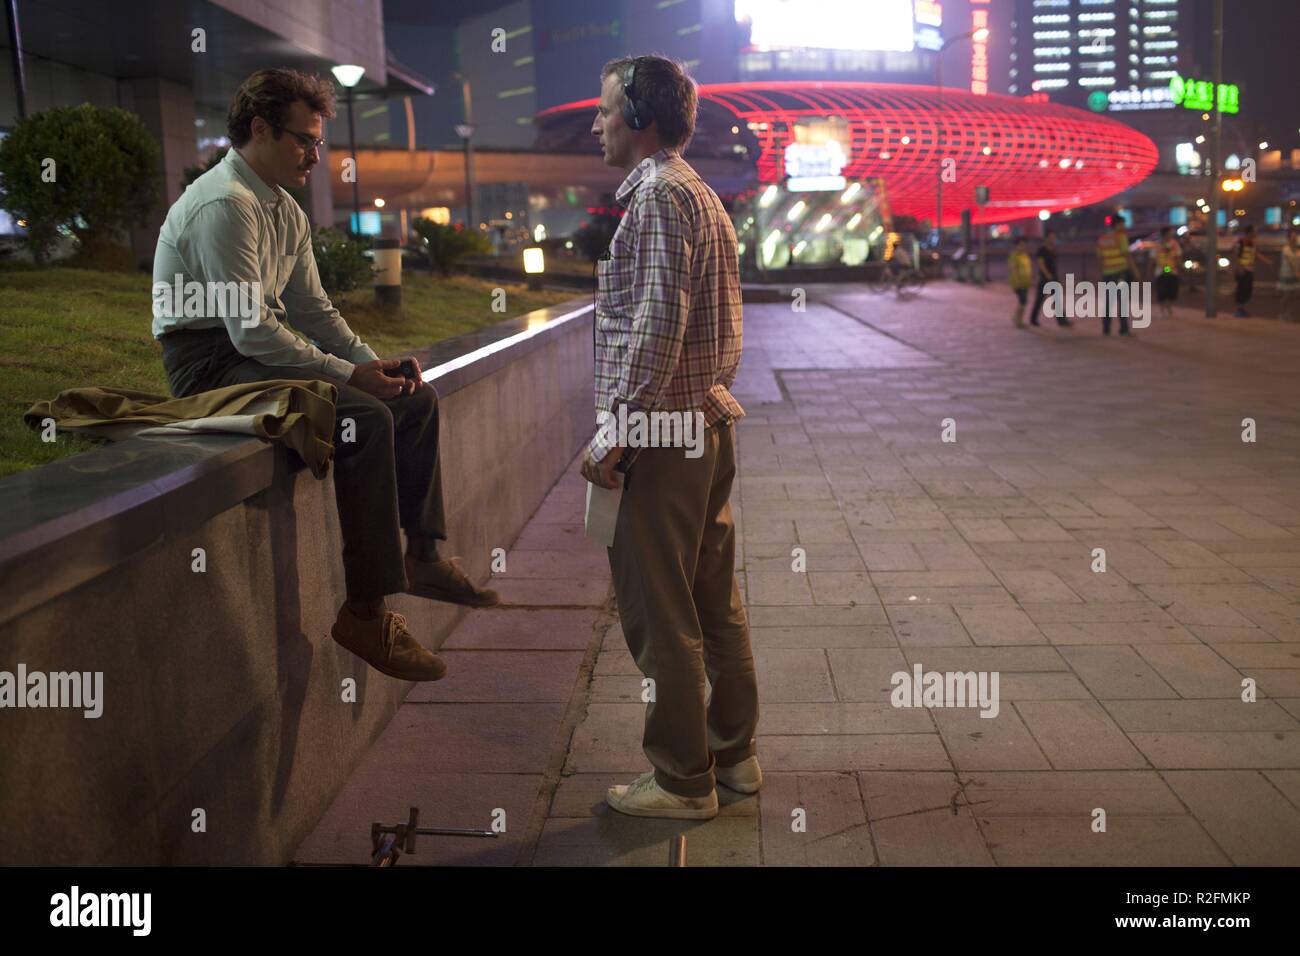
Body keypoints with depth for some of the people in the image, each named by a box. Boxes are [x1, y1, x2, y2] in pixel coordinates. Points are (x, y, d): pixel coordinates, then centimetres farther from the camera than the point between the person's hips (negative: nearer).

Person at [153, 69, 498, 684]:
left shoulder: (286, 210, 13)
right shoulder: (225, 204, -18)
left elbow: (312, 309, 15)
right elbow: (249, 330, -25)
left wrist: (373, 361, -1)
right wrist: (349, 374, -22)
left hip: (257, 353, 10)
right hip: (211, 364, -10)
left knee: (416, 399, 5)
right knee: (365, 418, -29)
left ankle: (421, 557, 11)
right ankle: (364, 610, -24)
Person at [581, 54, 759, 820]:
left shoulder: (658, 195, -13)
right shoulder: (700, 193, 17)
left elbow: (656, 327, -22)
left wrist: (615, 434, -19)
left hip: (665, 435, -10)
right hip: (712, 425, 10)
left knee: (659, 612, 0)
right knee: (716, 601, 16)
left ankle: (682, 780, 11)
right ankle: (734, 753, 27)